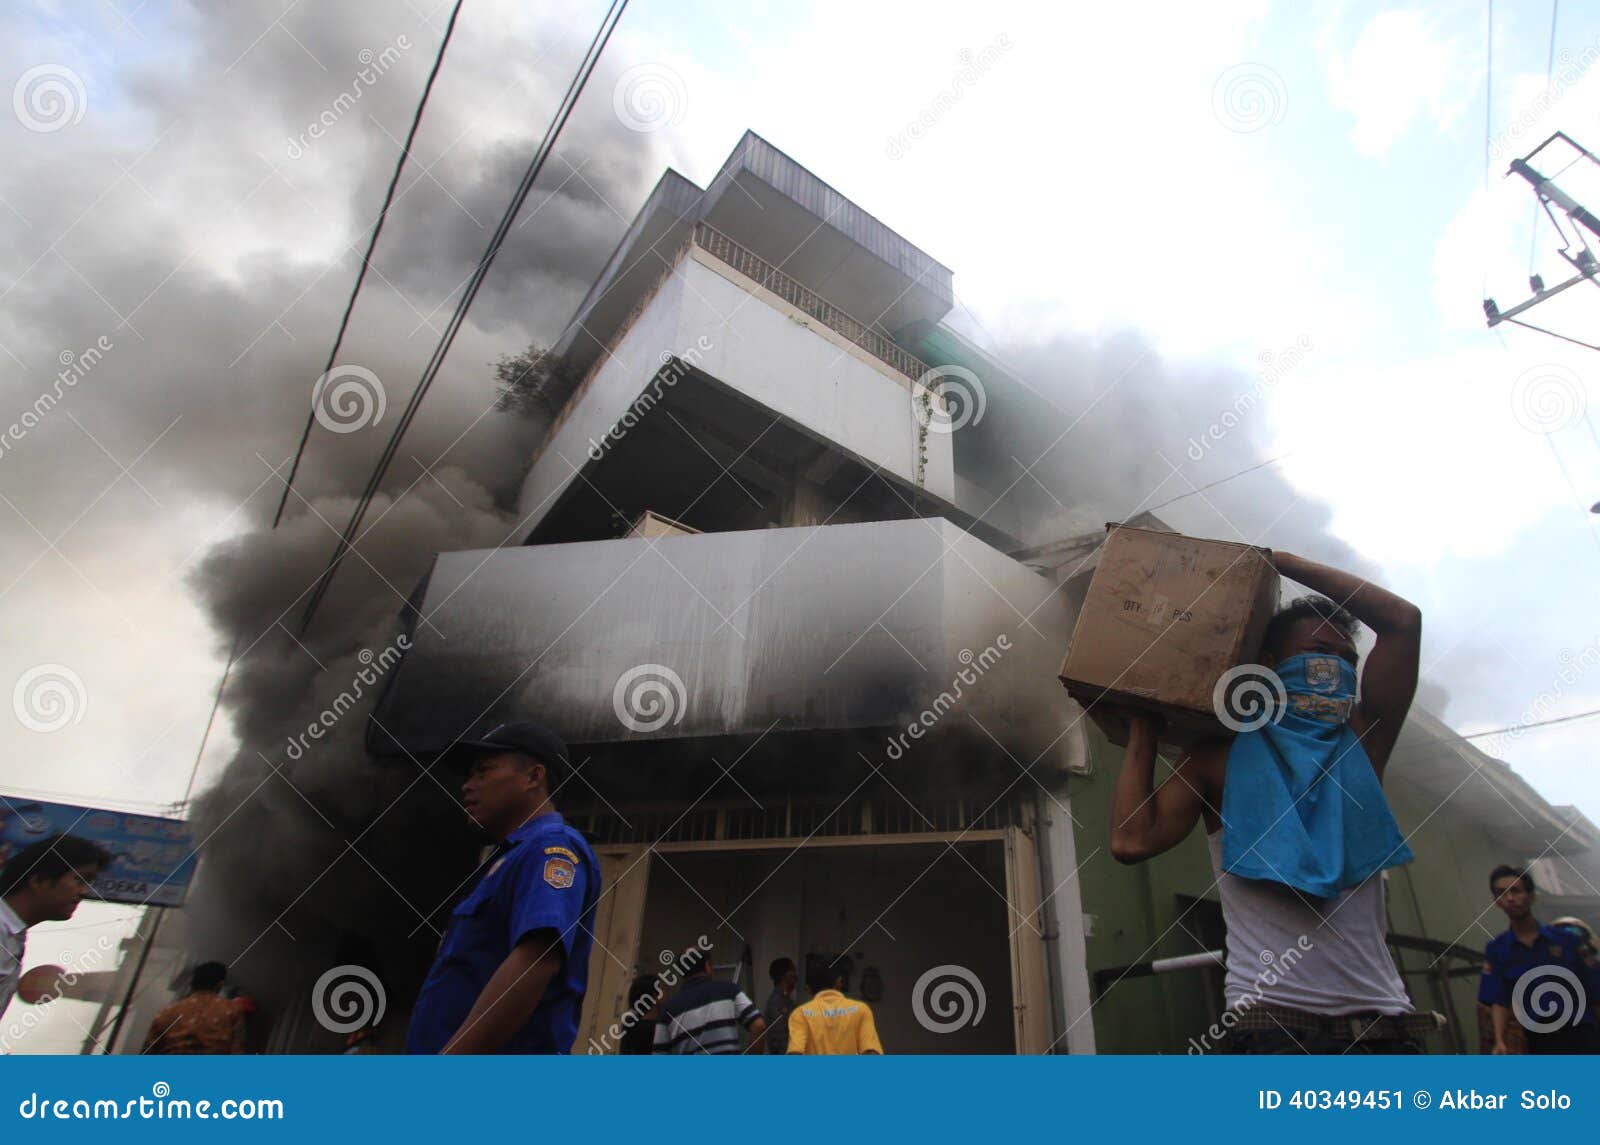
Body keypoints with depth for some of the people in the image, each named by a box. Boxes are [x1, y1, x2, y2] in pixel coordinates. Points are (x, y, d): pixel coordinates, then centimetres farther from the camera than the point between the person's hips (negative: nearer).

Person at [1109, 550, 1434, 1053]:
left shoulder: (1359, 745, 11)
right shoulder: (1220, 760, 3)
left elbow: (1403, 620, 5)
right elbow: (1133, 840, -9)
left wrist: (1283, 561, 8)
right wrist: (1143, 733, 1)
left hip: (1383, 1014, 3)